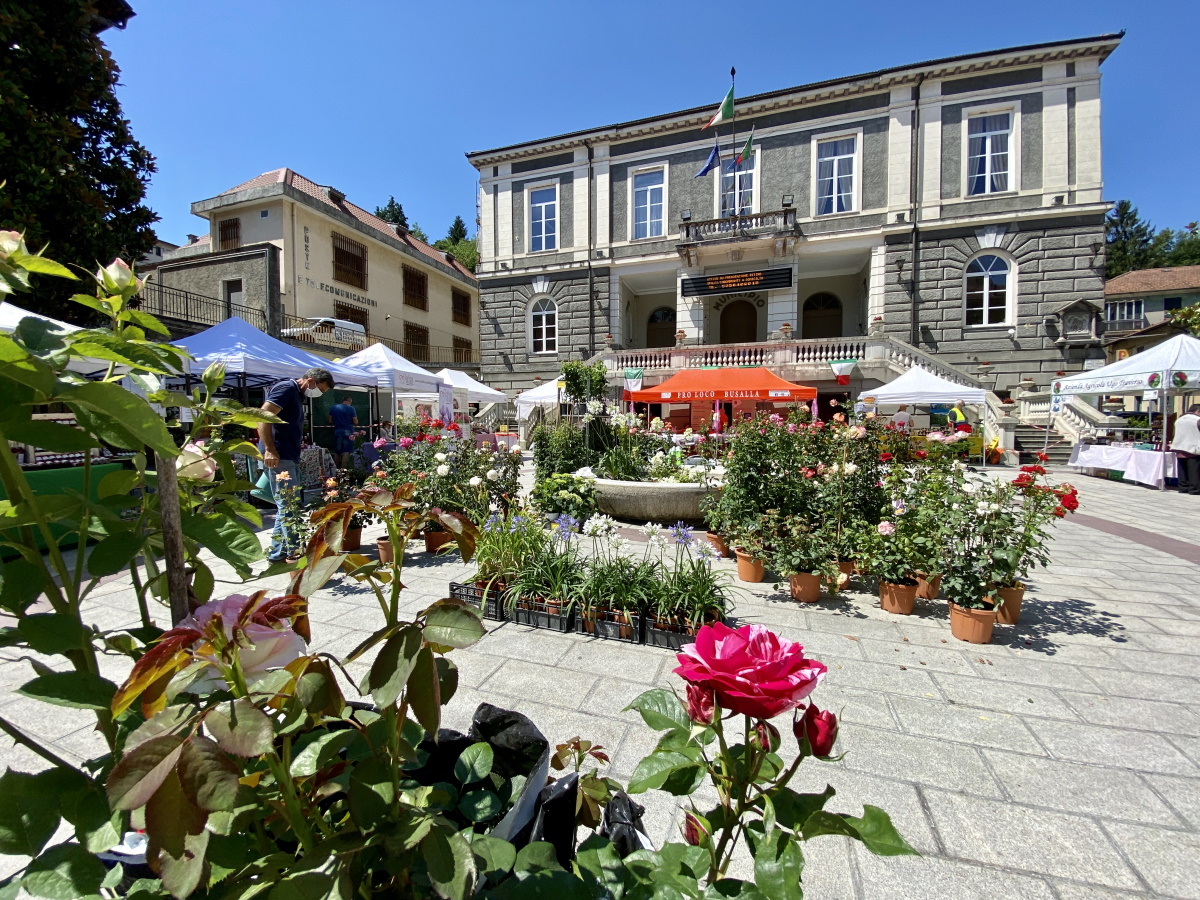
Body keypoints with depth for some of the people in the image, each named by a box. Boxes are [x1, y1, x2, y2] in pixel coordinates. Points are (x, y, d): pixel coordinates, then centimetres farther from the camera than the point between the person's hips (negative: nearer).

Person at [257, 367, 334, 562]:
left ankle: (277, 553, 22)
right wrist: (269, 449, -25)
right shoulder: (286, 388, -9)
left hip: (289, 458, 10)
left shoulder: (297, 395, 21)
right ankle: (295, 552, 0)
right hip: (278, 458, -10)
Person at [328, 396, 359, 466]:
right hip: (348, 431, -4)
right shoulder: (351, 408, -4)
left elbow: (330, 421, 9)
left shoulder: (333, 408, 8)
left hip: (337, 431, 4)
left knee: (337, 451, 12)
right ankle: (343, 468, -11)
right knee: (346, 451, -4)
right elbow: (355, 422, -4)